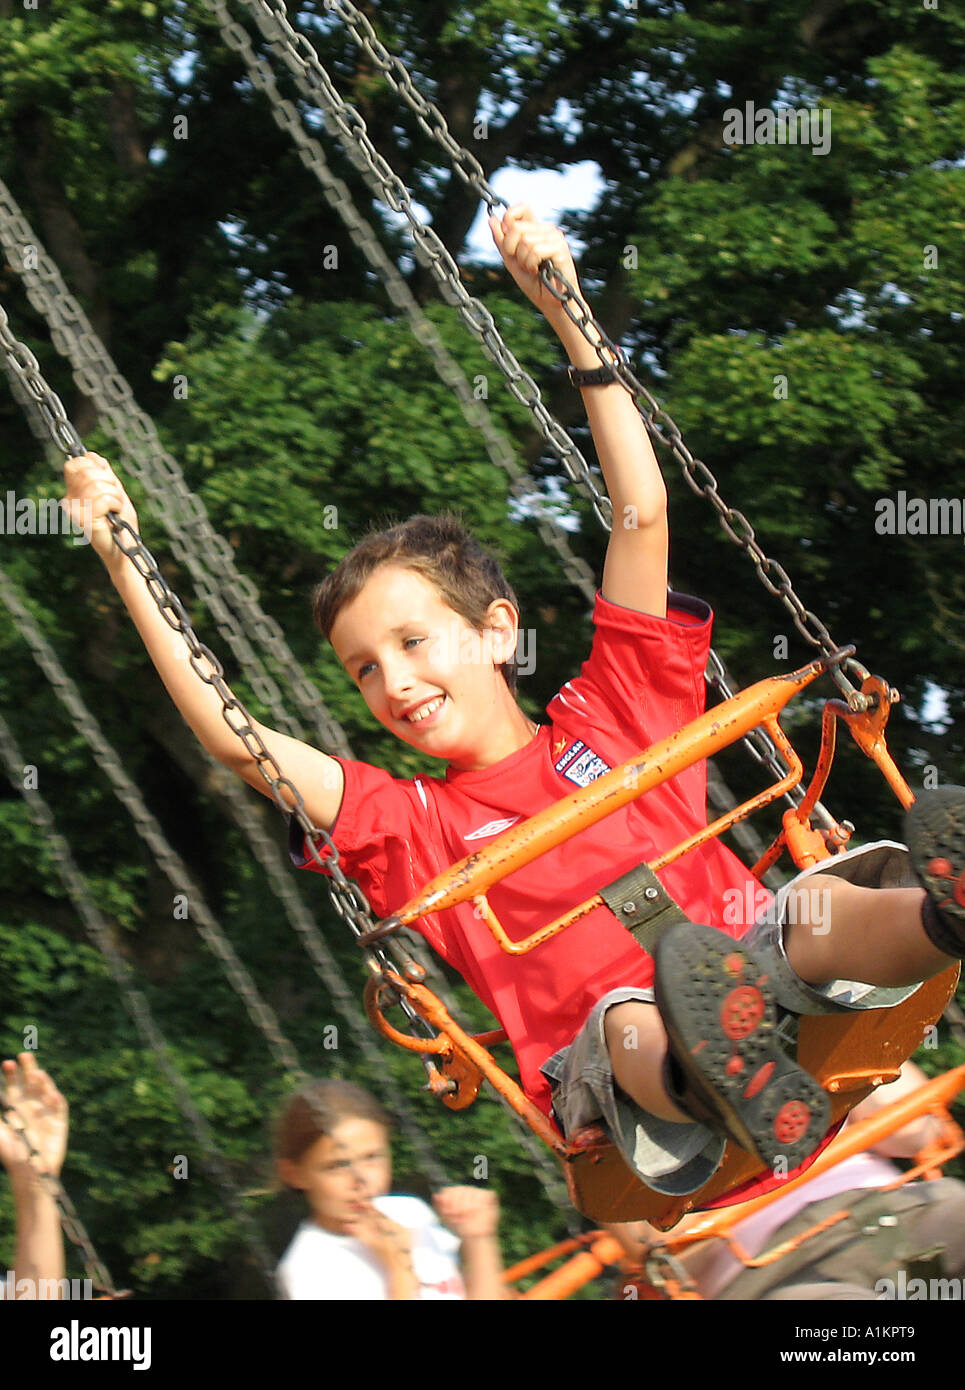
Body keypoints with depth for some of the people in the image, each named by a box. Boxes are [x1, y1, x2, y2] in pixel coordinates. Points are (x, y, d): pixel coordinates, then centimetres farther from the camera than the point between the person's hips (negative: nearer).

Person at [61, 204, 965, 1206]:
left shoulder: (611, 711, 24)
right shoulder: (410, 822, 23)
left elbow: (641, 512, 20)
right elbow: (234, 738, 12)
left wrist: (569, 314, 17)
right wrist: (124, 562, 12)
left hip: (742, 955, 1)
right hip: (599, 1047, -1)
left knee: (819, 909, -32)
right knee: (634, 1021, -38)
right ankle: (712, 1086, -72)